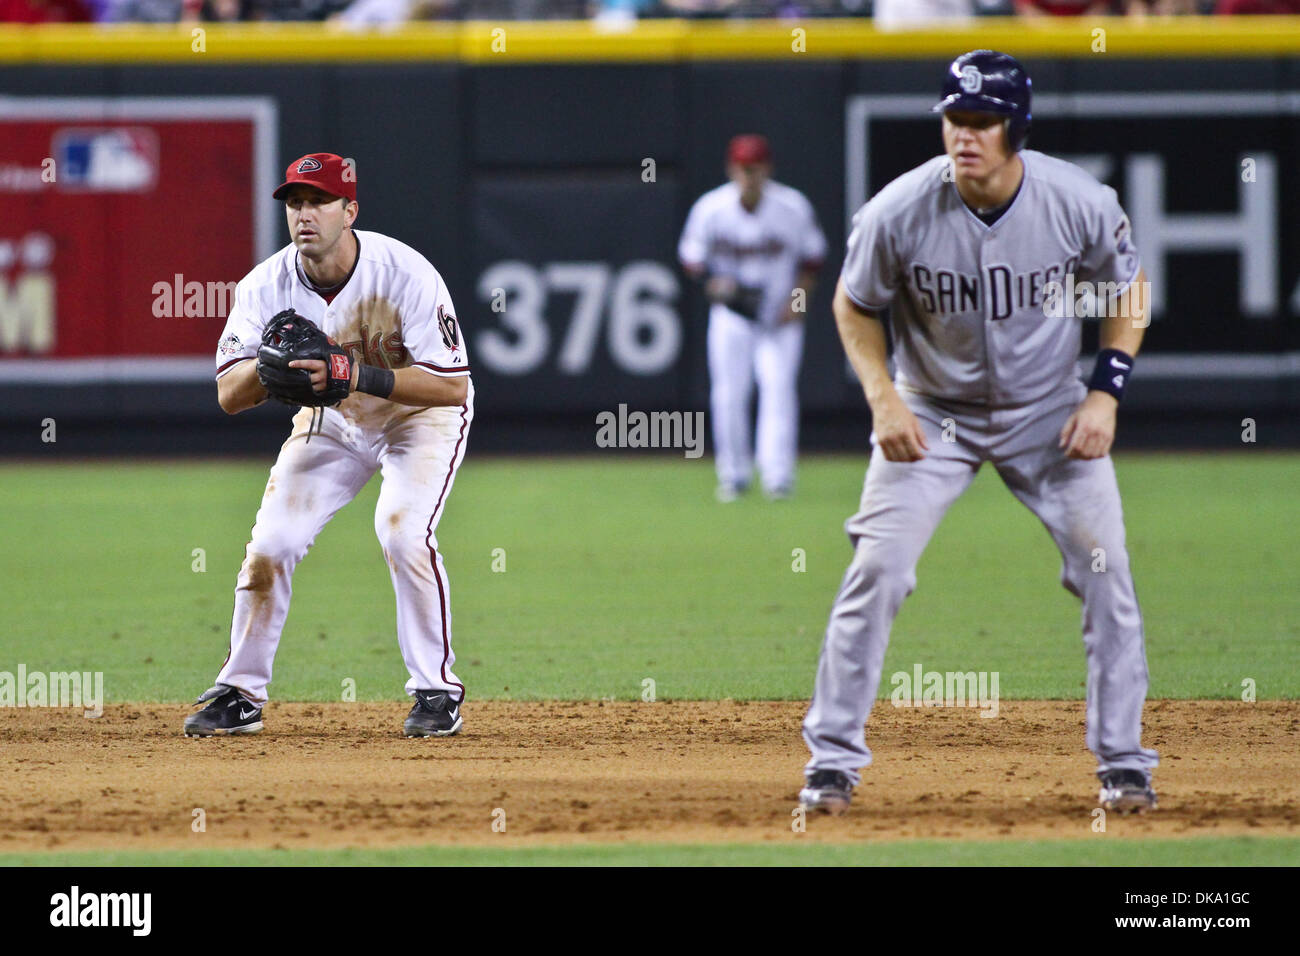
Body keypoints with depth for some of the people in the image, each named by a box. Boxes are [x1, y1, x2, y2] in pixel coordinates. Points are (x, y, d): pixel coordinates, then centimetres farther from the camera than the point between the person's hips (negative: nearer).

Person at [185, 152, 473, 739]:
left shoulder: (405, 275, -31)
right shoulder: (266, 287, -19)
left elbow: (453, 385, -34)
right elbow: (229, 394, -20)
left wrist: (358, 374, -45)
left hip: (421, 414, -4)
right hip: (331, 421, 4)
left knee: (403, 531, -26)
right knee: (271, 541, -6)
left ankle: (437, 690, -12)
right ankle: (240, 695, 9)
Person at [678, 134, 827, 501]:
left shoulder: (793, 208, -11)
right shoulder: (710, 209, -10)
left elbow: (812, 255, 3)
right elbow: (691, 257, 1)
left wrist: (798, 297, -8)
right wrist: (714, 282, -18)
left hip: (781, 315, -1)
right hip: (732, 316, 1)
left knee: (779, 386, -14)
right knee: (728, 393, -2)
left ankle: (777, 474, -14)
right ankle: (733, 474, 12)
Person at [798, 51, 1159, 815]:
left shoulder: (1081, 203, -20)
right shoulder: (900, 212, -21)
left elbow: (1128, 287, 0)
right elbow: (855, 303, -3)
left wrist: (1106, 392, -11)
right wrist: (883, 399, -15)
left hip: (1052, 411, 1)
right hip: (932, 411, -1)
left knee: (1105, 571, -5)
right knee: (877, 570, -11)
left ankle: (1124, 761, 10)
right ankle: (833, 758, 1)